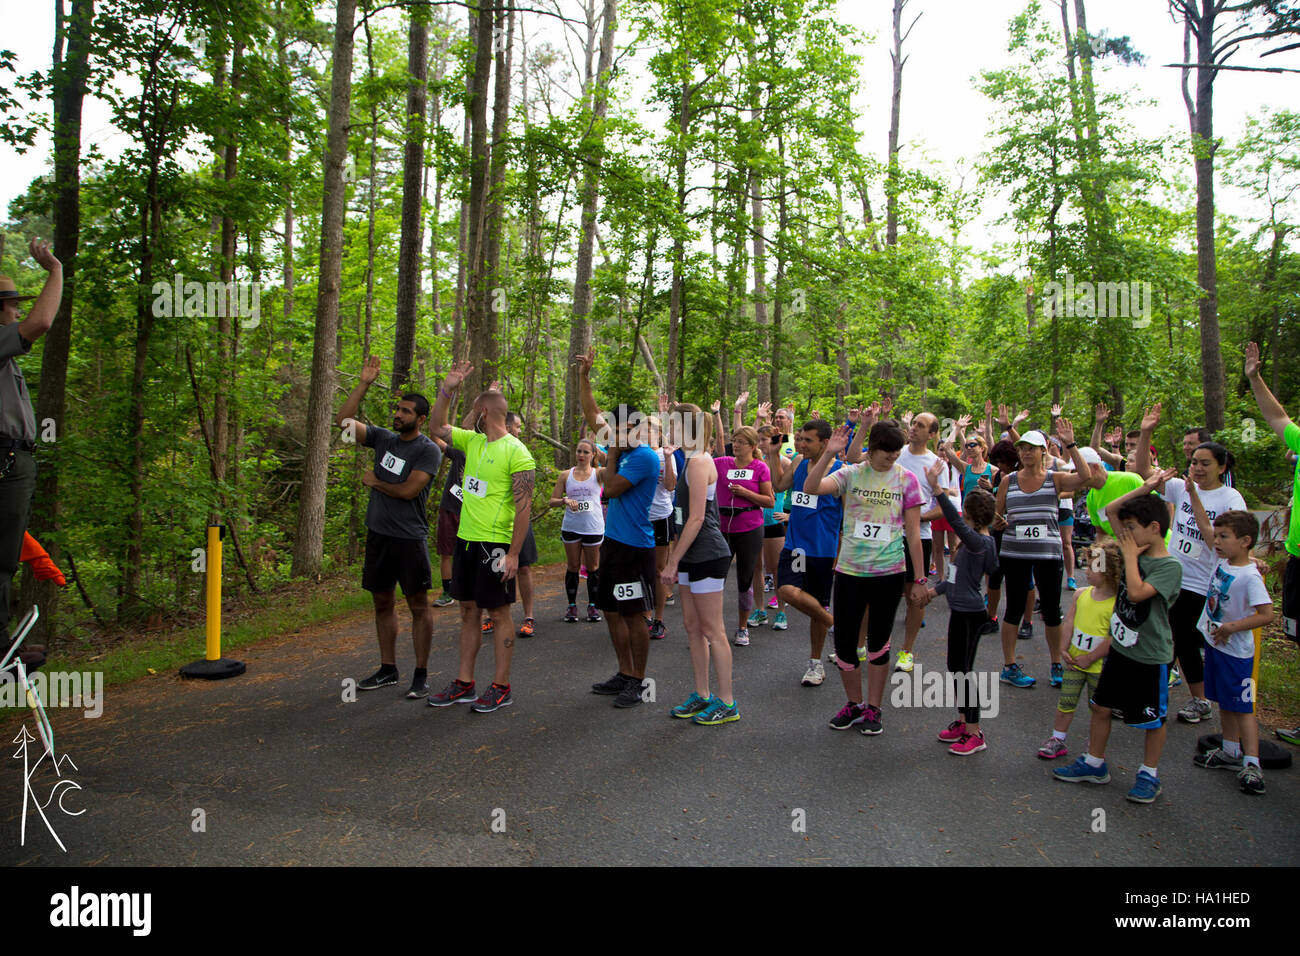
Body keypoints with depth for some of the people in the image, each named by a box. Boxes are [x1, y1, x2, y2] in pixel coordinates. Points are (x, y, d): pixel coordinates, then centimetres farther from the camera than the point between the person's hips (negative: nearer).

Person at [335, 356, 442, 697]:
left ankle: (421, 675, 7)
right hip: (378, 534, 7)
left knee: (418, 605, 0)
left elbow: (408, 490, -18)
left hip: (409, 538, -6)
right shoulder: (383, 439, 8)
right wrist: (363, 384, -4)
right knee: (382, 602, 13)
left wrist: (374, 482, -4)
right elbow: (344, 421, 1)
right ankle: (387, 669, 25)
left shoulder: (428, 451, -9)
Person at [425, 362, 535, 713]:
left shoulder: (516, 452, -14)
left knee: (498, 612, 1)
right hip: (466, 539, 8)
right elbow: (437, 427, 21)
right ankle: (464, 683, 22)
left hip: (496, 544, -8)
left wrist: (513, 553, -21)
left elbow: (524, 506, -17)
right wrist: (446, 390, 7)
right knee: (468, 609, 13)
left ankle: (501, 687, 11)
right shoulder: (472, 441, 9)